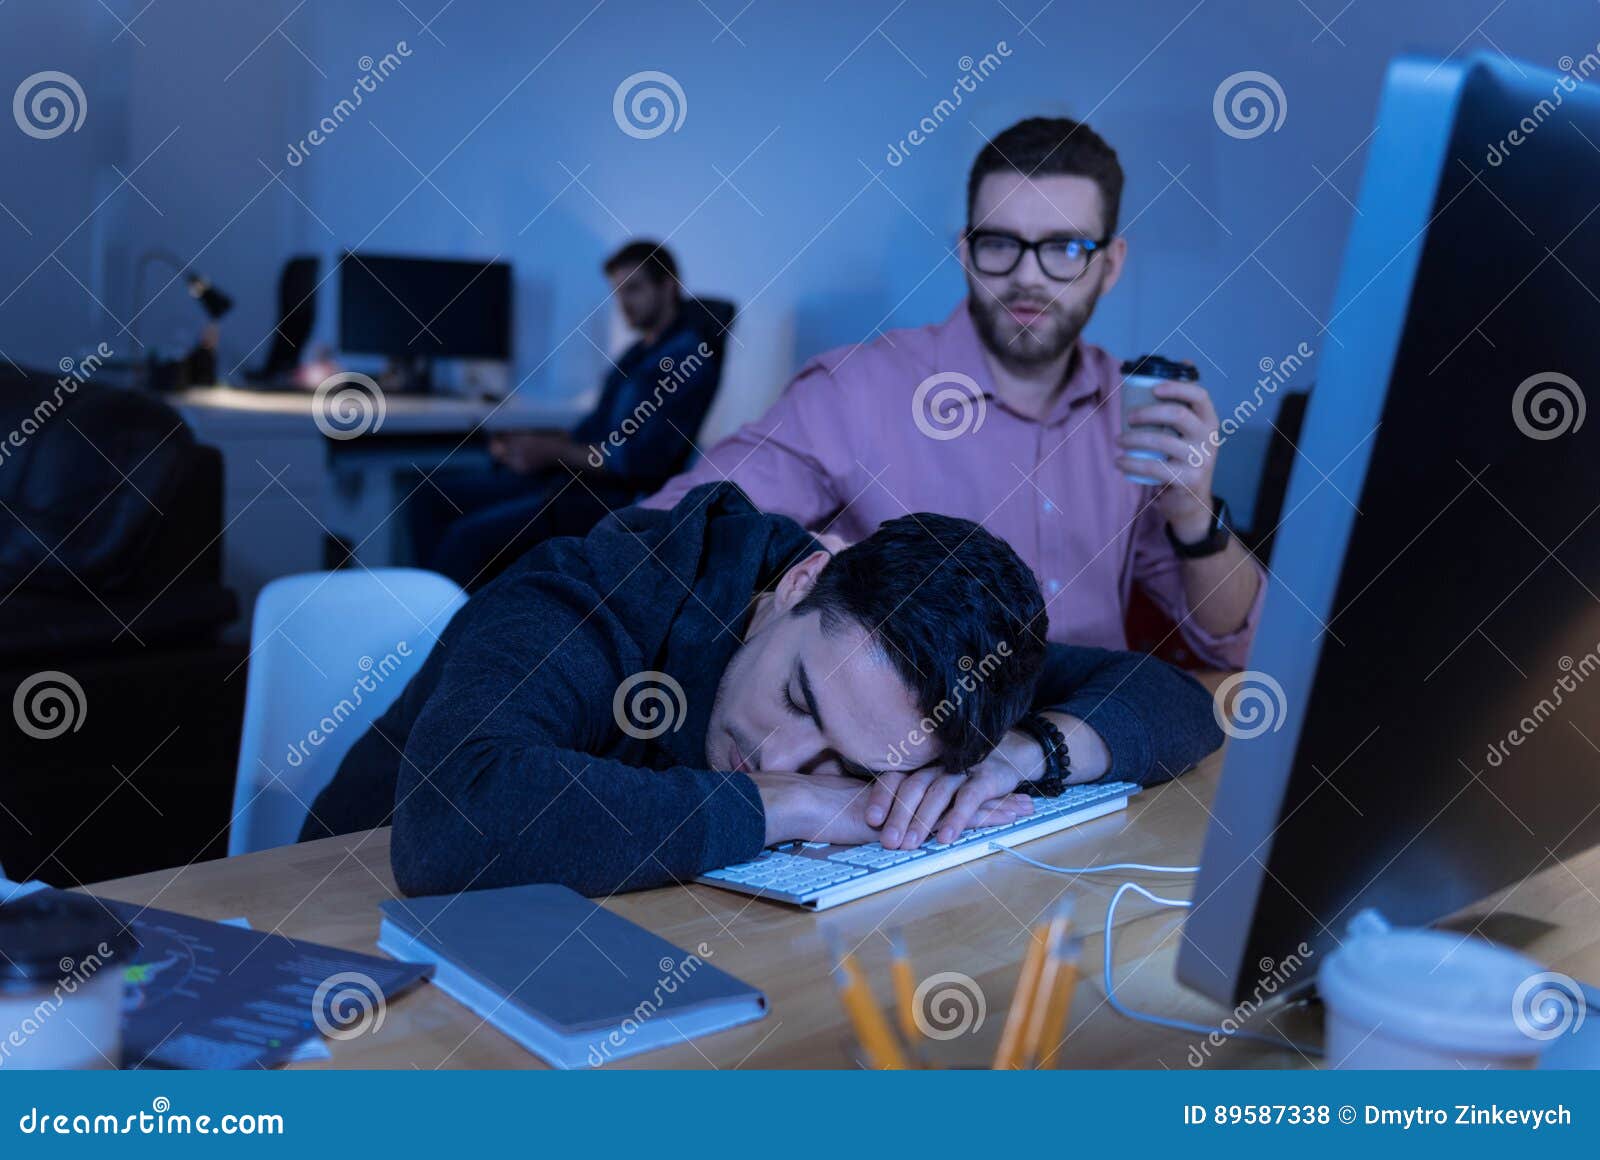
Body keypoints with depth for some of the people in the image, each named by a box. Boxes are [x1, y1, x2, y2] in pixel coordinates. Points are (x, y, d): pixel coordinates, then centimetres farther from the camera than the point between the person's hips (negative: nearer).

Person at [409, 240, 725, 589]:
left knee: (471, 536, -26)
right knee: (432, 495, 4)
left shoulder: (688, 355, -10)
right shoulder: (640, 351, 19)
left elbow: (642, 462, -18)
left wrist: (553, 452, -17)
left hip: (617, 497, -10)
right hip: (575, 479, 10)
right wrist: (530, 443, 5)